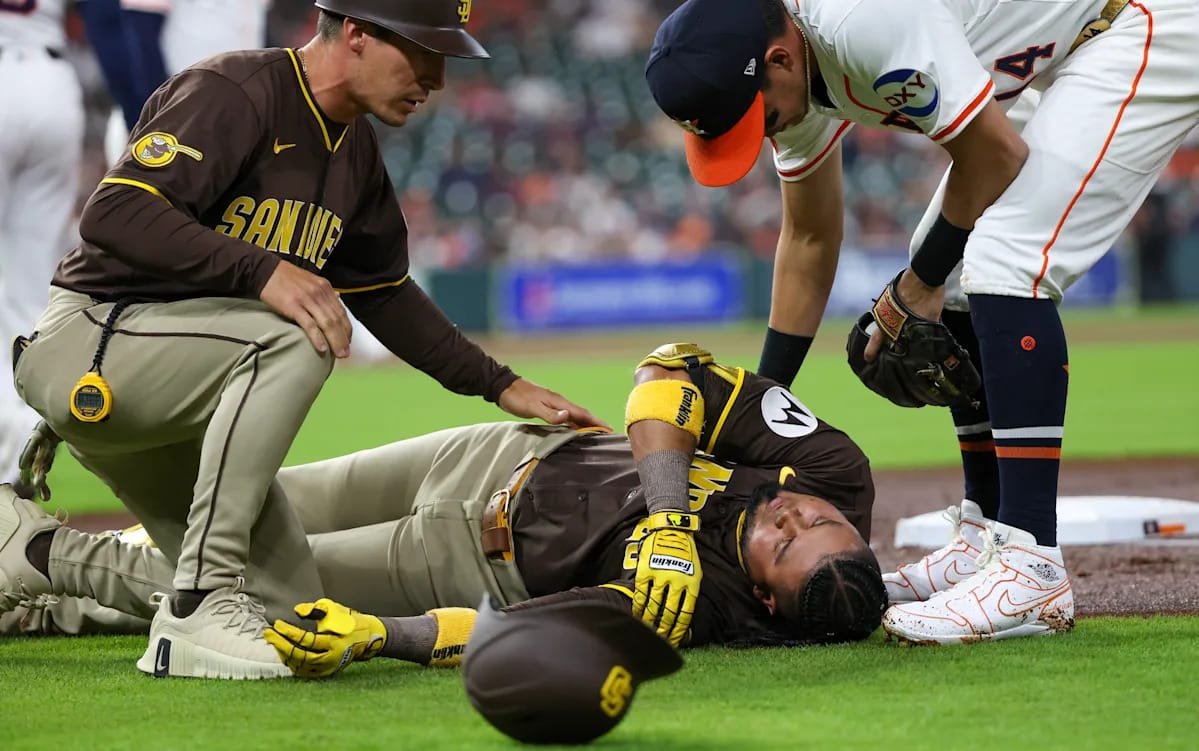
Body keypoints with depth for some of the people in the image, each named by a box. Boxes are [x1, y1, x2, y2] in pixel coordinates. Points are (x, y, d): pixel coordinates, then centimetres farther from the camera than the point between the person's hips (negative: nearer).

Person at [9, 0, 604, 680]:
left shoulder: (354, 147, 11)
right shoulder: (237, 92, -18)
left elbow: (383, 292, 22)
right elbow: (114, 214, -30)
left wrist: (498, 384, 16)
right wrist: (262, 271, -39)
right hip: (92, 339, -9)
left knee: (290, 606, 0)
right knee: (297, 338, -34)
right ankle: (199, 609, -30)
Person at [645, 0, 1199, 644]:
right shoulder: (787, 72, -2)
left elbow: (996, 153, -21)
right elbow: (809, 240, 12)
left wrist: (919, 283, -6)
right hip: (1064, 56, 10)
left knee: (1004, 264, -21)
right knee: (956, 278, 10)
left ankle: (1032, 569, -25)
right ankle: (991, 538, 18)